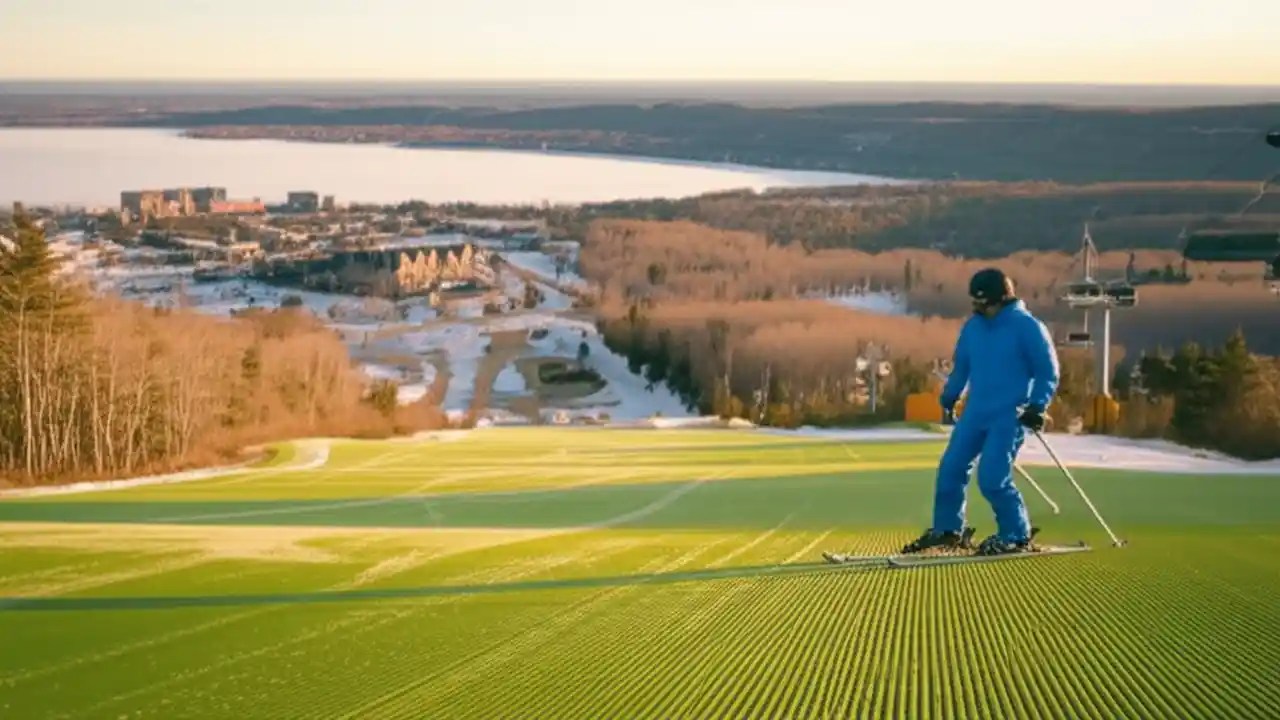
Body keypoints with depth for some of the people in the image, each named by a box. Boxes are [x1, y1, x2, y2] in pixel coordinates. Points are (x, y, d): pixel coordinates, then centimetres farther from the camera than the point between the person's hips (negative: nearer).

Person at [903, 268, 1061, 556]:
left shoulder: (1027, 327, -12)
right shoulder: (973, 326, 7)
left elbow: (1048, 372, -8)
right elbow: (961, 365, 22)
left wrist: (1037, 407, -15)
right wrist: (949, 397, 19)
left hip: (1010, 415, -7)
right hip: (975, 411, 7)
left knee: (992, 478, -13)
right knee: (951, 468, 4)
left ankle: (1017, 536, 3)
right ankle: (947, 529, 21)